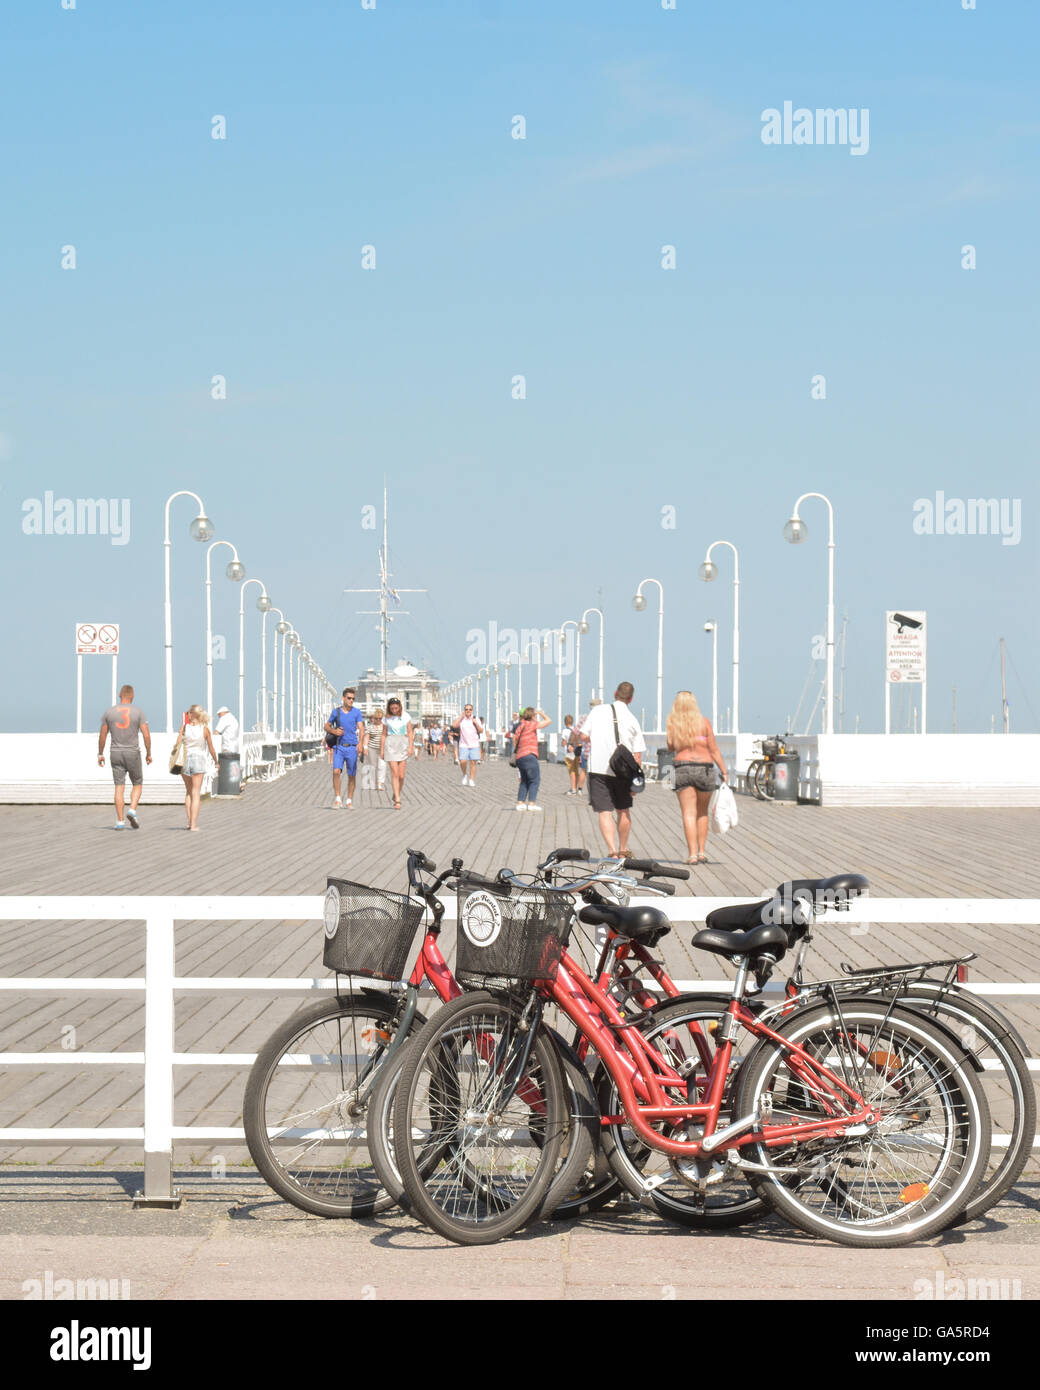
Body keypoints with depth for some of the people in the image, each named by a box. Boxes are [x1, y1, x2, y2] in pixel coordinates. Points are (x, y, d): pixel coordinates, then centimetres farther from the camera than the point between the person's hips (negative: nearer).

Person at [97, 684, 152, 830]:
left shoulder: (109, 711, 1)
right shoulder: (138, 712, -5)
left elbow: (102, 735, 4)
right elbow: (146, 734, -10)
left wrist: (100, 754, 13)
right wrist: (148, 753, 1)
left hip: (116, 754, 2)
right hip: (133, 754, -2)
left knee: (119, 787, 3)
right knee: (137, 784, 14)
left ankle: (120, 821, -3)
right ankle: (132, 811, -8)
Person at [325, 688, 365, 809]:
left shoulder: (357, 713, 2)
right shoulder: (336, 712, 5)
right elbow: (327, 726, 16)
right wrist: (334, 731, -7)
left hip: (352, 748, 0)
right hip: (339, 747, 0)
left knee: (351, 775, 5)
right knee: (336, 771, -17)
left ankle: (349, 800, 18)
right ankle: (338, 798, -9)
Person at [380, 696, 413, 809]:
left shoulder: (406, 717, 4)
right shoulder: (387, 718, 6)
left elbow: (410, 733, 5)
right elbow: (384, 735, 11)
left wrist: (410, 747, -5)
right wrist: (381, 749, 7)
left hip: (403, 744, 1)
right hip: (390, 745, 0)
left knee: (401, 775, -2)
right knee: (395, 773, -11)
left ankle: (396, 795, 22)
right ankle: (397, 800, -15)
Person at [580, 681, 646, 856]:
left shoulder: (598, 711, 1)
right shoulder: (632, 720, 2)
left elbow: (584, 736, -1)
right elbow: (637, 756, -1)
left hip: (597, 768, -1)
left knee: (604, 812, -4)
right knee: (623, 811, 19)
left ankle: (612, 850, -20)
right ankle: (623, 850, 30)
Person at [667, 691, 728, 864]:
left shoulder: (672, 724, 0)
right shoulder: (704, 722, -1)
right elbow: (714, 750, -2)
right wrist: (724, 772, 3)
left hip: (682, 767, 0)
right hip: (705, 769, 0)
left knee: (688, 814, -2)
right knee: (702, 813, 17)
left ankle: (692, 854, -11)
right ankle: (701, 852, 17)